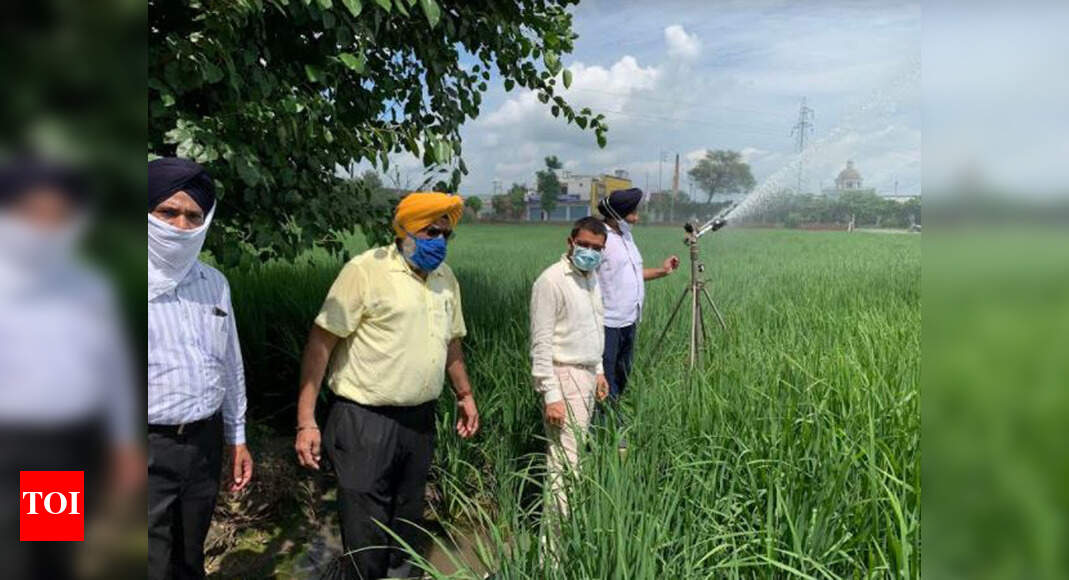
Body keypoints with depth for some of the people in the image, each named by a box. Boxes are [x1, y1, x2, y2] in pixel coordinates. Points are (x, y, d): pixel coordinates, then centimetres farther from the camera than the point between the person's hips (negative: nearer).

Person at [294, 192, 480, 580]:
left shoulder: (445, 277, 9)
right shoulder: (366, 270, -13)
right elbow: (322, 340, -14)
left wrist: (464, 394, 22)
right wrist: (306, 421, -18)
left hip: (419, 420, 7)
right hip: (365, 422, -6)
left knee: (408, 521, 19)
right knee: (366, 533, 1)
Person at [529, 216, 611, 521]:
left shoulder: (591, 276, 11)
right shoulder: (552, 281, -16)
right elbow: (541, 343, -18)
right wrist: (551, 395, -21)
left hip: (587, 374, 9)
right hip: (564, 376, -9)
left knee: (576, 449, 14)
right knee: (564, 458, -9)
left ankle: (567, 515, 25)